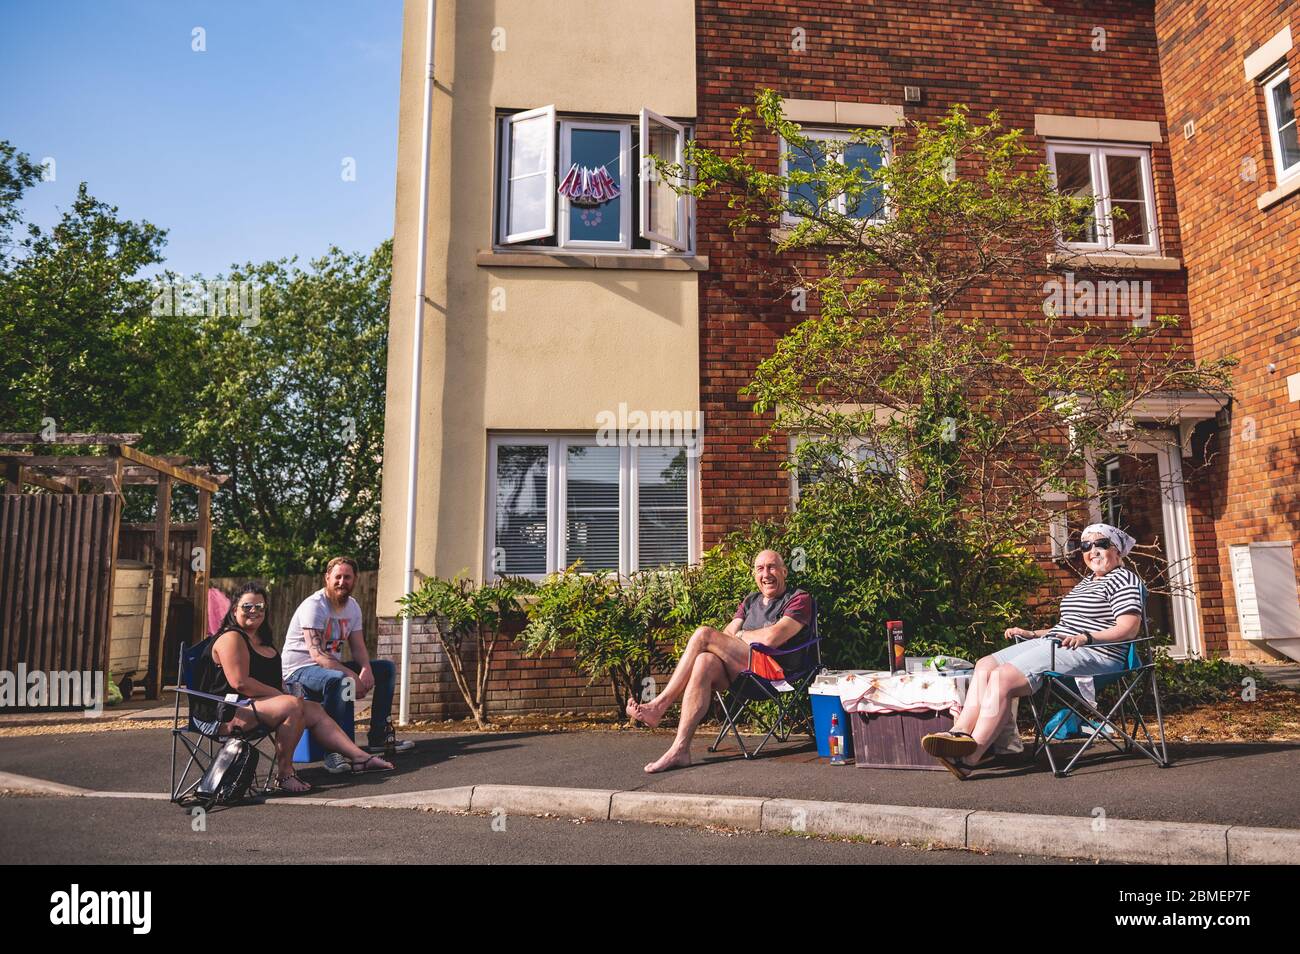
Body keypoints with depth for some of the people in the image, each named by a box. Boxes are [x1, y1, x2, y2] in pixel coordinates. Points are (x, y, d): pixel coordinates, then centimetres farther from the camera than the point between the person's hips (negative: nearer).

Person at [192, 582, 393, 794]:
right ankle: (284, 773, -18)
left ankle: (359, 757, -2)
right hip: (225, 714, -10)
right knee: (293, 705, -28)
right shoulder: (231, 638, -13)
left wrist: (283, 695, 5)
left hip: (254, 704, 10)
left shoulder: (261, 639, 18)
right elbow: (240, 683, -23)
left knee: (314, 711, -1)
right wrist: (280, 695, -16)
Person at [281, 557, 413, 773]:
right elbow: (317, 654, -27)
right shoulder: (314, 606, -19)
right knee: (337, 680, -41)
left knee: (387, 668, 2)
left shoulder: (352, 606, 7)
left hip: (333, 666, 9)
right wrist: (352, 676, -33)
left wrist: (366, 669, -16)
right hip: (300, 670, -9)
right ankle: (333, 751, -33)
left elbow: (358, 647, 6)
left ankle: (378, 738, 1)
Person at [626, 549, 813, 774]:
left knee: (704, 634, -19)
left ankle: (660, 704, -13)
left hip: (775, 668, -6)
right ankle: (679, 750, -35)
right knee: (704, 662, -29)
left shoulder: (799, 599, 7)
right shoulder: (750, 602, 30)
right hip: (741, 670, 6)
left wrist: (739, 635, 7)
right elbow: (728, 633, 16)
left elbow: (771, 639, -9)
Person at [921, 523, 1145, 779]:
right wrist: (1034, 634, 20)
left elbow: (1128, 628, -14)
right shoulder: (1086, 582, 28)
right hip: (1052, 643, 10)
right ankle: (961, 732, -23)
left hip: (1091, 653, -10)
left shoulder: (1124, 579, -1)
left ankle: (970, 757, -31)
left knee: (1002, 677, -26)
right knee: (985, 665, -8)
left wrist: (1085, 638, -26)